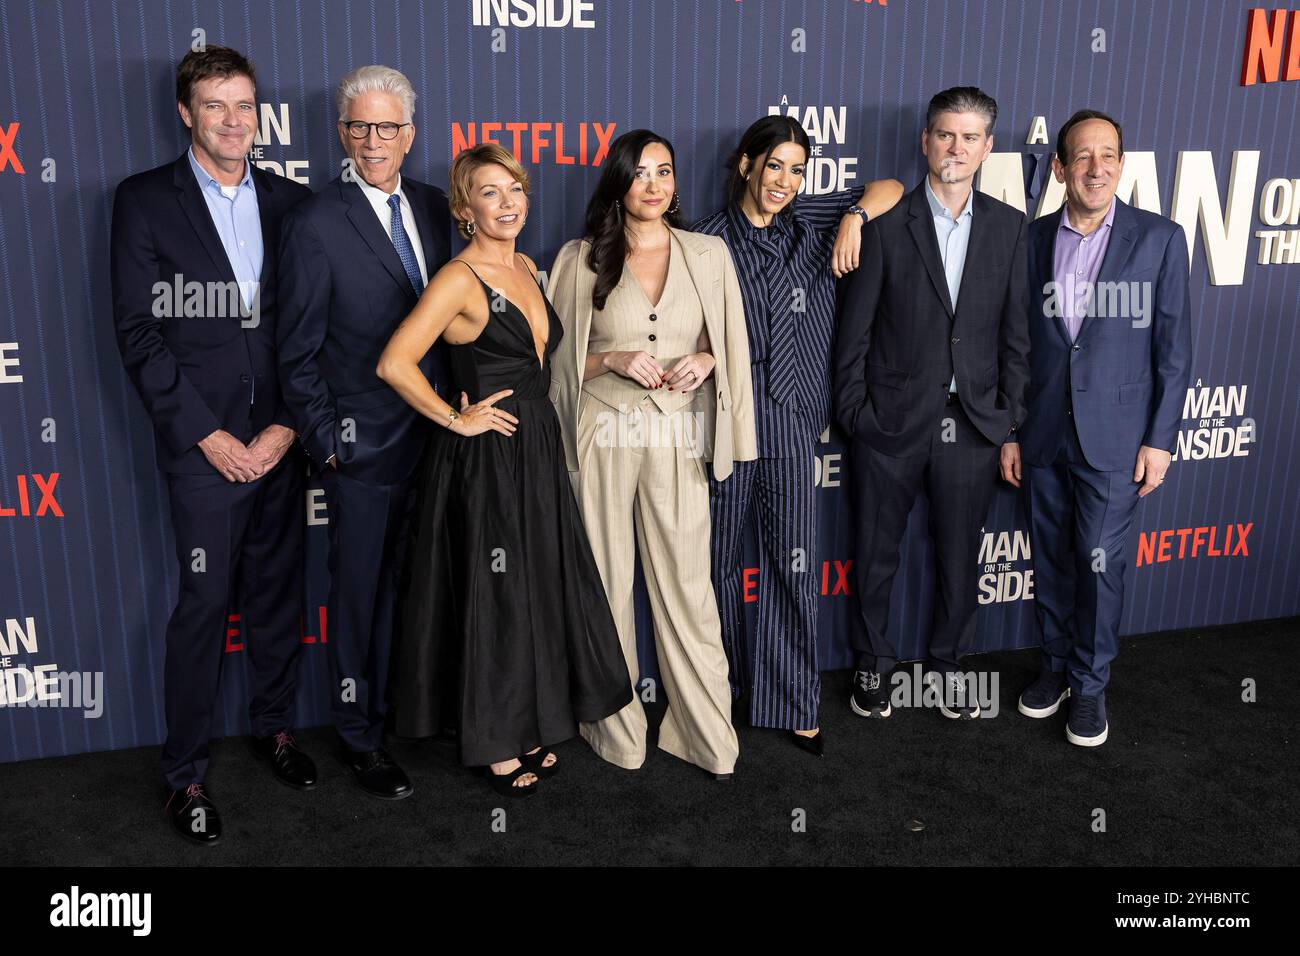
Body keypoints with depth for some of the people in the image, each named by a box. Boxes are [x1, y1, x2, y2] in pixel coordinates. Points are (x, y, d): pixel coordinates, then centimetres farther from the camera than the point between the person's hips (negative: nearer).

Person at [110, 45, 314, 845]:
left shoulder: (291, 202, 7)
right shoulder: (145, 201, -1)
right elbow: (139, 332, -6)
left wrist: (288, 426, -5)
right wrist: (207, 435, -11)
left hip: (280, 439, 3)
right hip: (205, 443, -3)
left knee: (279, 592, 13)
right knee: (204, 605, 2)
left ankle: (275, 726, 33)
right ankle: (186, 771, 18)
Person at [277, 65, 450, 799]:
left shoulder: (435, 206, 5)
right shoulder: (317, 225, -11)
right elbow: (299, 353, -8)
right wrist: (326, 441, -9)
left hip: (436, 434, 5)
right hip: (365, 444, -5)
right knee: (364, 593, 8)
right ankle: (360, 736, 25)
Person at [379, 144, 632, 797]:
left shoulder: (526, 269, 10)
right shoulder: (460, 278, -15)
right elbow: (395, 364, -23)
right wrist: (457, 419, -15)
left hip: (536, 450, 8)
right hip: (485, 459, -8)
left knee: (539, 590, 14)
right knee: (494, 596, 3)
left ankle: (526, 726, 32)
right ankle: (495, 745, 21)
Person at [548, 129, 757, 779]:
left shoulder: (709, 254, 7)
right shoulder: (581, 260, 4)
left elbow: (731, 342, 14)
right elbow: (559, 356, 7)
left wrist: (706, 360, -7)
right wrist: (613, 360, -10)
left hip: (678, 437, 0)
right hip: (604, 434, 0)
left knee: (686, 583, 0)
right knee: (607, 580, 4)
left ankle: (708, 731, 15)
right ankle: (617, 726, 19)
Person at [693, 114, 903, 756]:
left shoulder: (810, 222, 8)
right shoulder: (709, 240, 0)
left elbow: (890, 188, 14)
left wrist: (854, 216, -3)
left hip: (790, 419, 2)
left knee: (793, 564, 2)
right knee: (719, 559, 9)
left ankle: (792, 704, 16)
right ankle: (719, 684, 29)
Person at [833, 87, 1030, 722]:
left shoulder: (1009, 227, 4)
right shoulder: (886, 225, -4)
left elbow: (1016, 335, 5)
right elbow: (855, 331, -2)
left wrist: (1010, 424, 1)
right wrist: (854, 412, -5)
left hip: (972, 426, 2)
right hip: (892, 425, -2)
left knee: (959, 557, 14)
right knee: (876, 553, 11)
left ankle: (948, 662, 35)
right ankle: (874, 661, 32)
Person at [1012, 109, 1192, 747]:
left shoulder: (1159, 238, -3)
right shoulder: (1033, 239, 4)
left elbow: (1175, 347, -2)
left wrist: (1160, 439, -6)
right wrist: (1009, 432, 6)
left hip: (1113, 437, -3)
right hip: (1044, 433, 3)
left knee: (1099, 563, 0)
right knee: (1050, 560, 12)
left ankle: (1090, 684, 19)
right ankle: (1056, 665, 30)